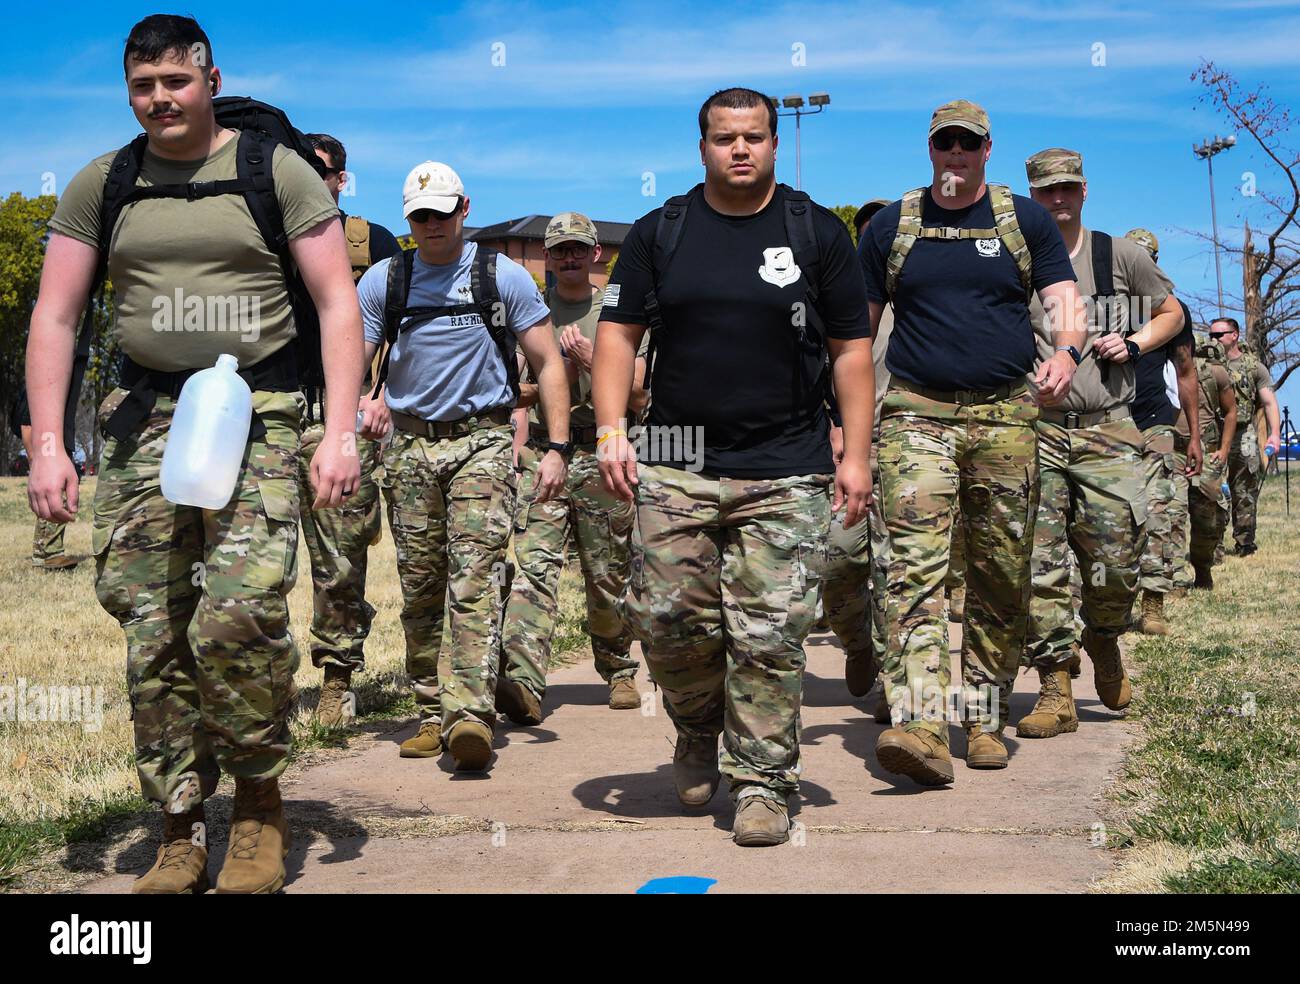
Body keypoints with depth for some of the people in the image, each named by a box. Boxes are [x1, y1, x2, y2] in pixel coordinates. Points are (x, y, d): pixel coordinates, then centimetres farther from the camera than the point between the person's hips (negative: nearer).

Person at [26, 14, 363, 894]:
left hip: (258, 410, -3)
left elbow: (338, 305, 0)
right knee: (152, 635, -1)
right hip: (144, 415, 3)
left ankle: (261, 797, 5)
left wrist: (341, 432, -10)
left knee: (238, 615, -18)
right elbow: (54, 319, 12)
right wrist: (48, 444, 1)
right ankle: (182, 830, 11)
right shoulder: (101, 186, 12)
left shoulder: (277, 171, 4)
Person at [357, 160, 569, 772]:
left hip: (481, 441, -3)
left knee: (474, 580, -15)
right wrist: (363, 402, -17)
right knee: (419, 587, 5)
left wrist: (557, 447, -5)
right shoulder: (382, 280, 9)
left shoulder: (503, 276, 3)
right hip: (409, 445, 3)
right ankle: (432, 715, 14)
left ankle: (472, 714, -23)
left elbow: (547, 362, 4)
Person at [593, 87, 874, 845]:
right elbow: (619, 332, 9)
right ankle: (699, 730, 27)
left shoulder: (817, 233, 6)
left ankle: (763, 784, 7)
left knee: (770, 635, -4)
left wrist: (857, 456, -1)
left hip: (786, 473, -1)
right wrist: (611, 429, -4)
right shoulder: (660, 233, 10)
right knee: (667, 617, -2)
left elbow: (852, 349, 6)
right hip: (678, 466, 2)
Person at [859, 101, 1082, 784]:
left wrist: (1065, 351, -19)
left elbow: (1064, 304, 5)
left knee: (1000, 576, 5)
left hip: (1005, 417, 1)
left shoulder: (1026, 220, 10)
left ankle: (983, 716, 18)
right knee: (914, 564, -16)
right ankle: (921, 725, -24)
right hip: (916, 414, -1)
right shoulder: (891, 226, 10)